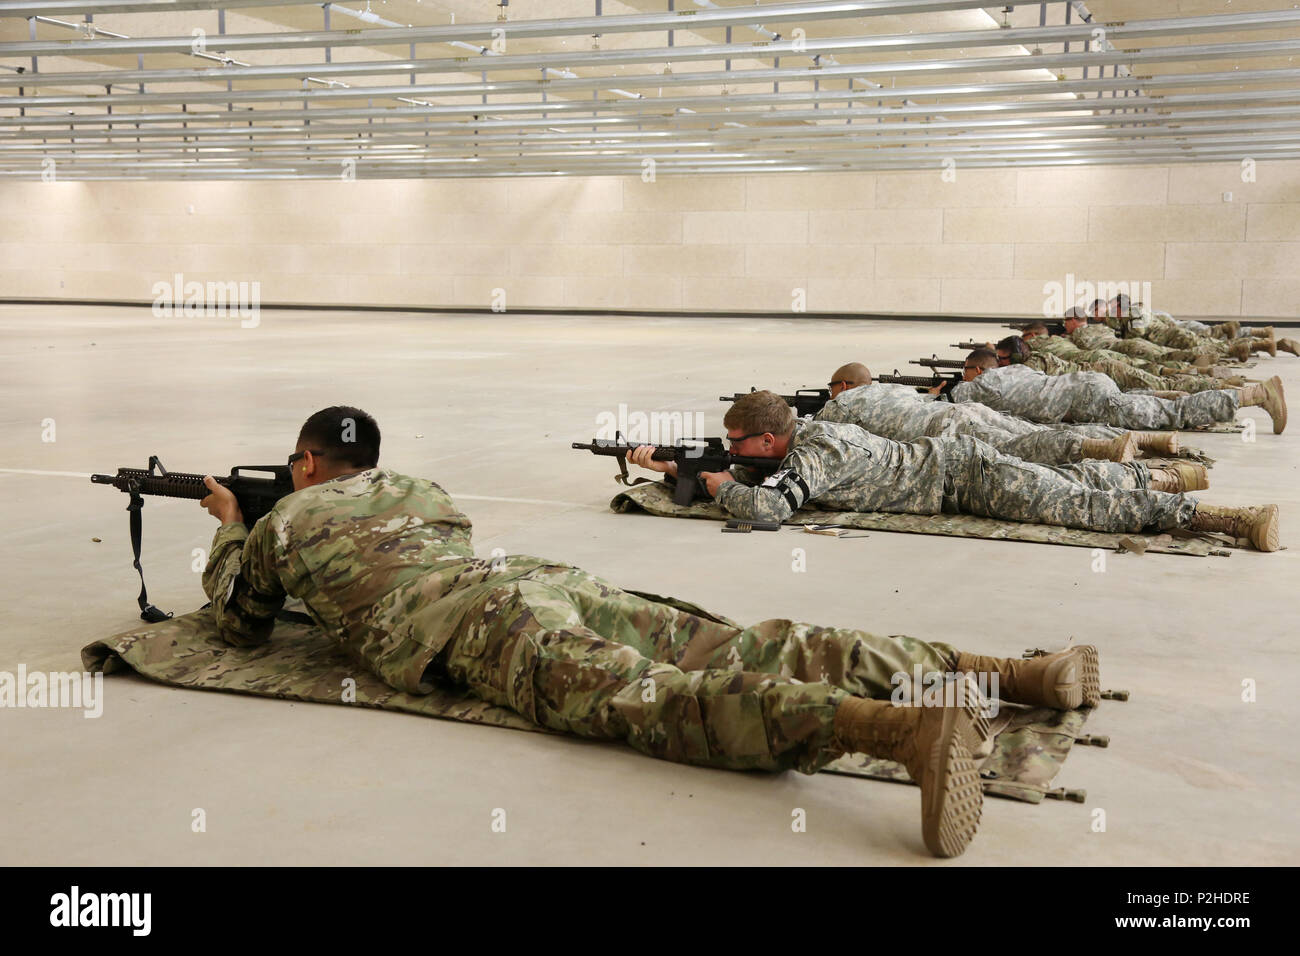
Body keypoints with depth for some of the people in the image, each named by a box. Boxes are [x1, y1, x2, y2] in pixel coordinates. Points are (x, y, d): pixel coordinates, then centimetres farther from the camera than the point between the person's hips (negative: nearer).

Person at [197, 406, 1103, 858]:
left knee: (656, 700, -30)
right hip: (555, 578, 6)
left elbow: (239, 619, 38)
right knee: (745, 652, -6)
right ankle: (1023, 671, -19)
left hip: (486, 628, -6)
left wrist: (229, 529, 56)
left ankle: (912, 727, -57)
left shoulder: (284, 521, 23)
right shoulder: (417, 488, 38)